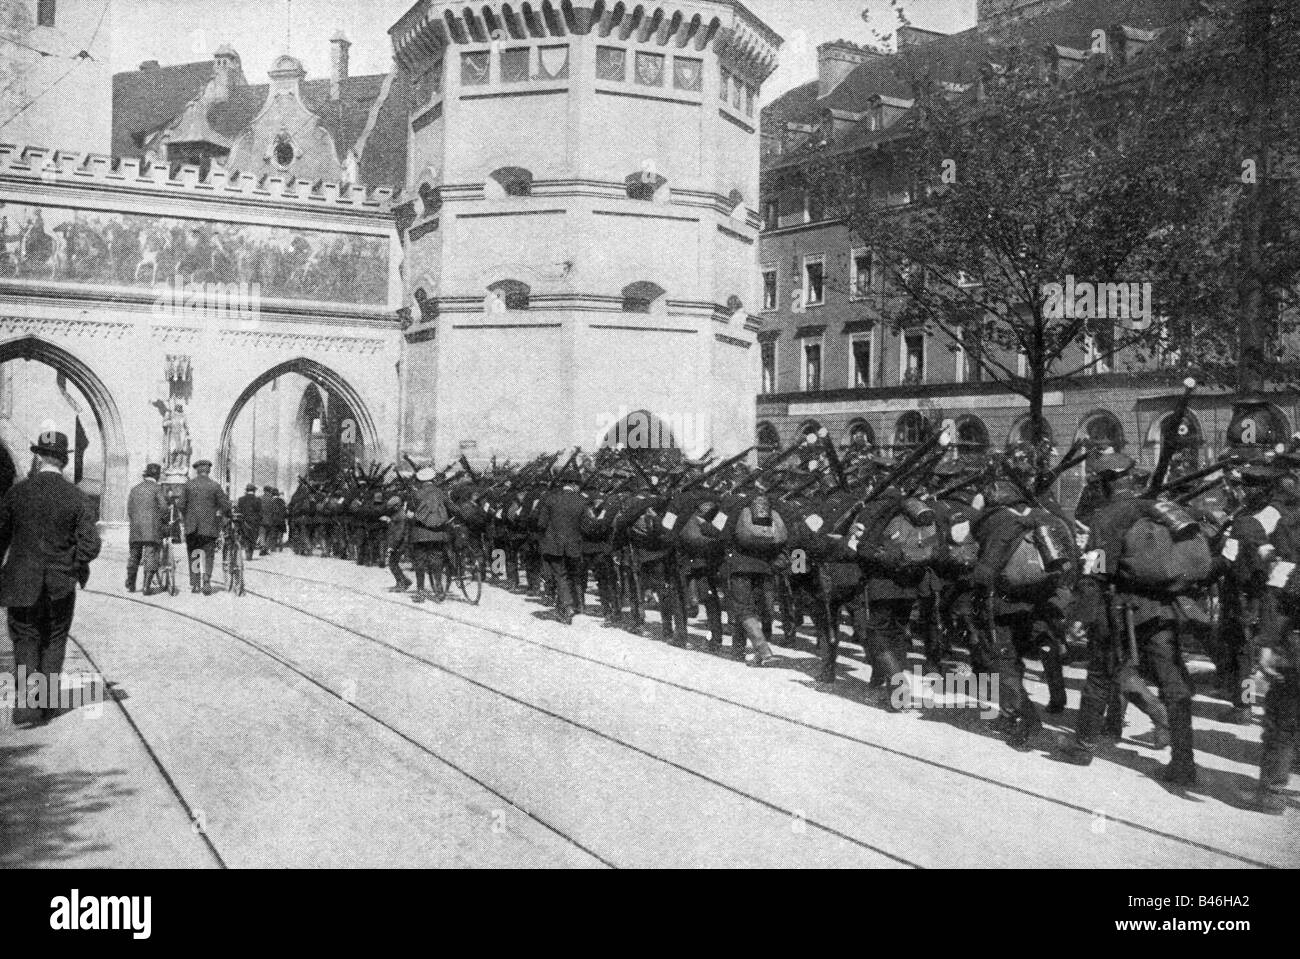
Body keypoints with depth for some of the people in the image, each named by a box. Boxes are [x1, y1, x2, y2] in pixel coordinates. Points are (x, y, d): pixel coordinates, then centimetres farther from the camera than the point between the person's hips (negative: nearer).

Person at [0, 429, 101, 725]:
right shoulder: (77, 497, -7)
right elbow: (90, 546, -10)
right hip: (61, 587, 1)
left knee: (25, 641, 10)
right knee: (54, 643, 16)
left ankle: (29, 701, -8)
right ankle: (47, 704, 19)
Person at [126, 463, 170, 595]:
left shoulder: (134, 489, 13)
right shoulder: (157, 488, -3)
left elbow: (129, 510, 12)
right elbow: (163, 508, -10)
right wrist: (164, 520, 5)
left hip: (136, 527, 5)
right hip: (153, 528, -5)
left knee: (134, 555, 14)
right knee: (151, 556, -4)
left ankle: (130, 585, 19)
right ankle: (147, 586, -9)